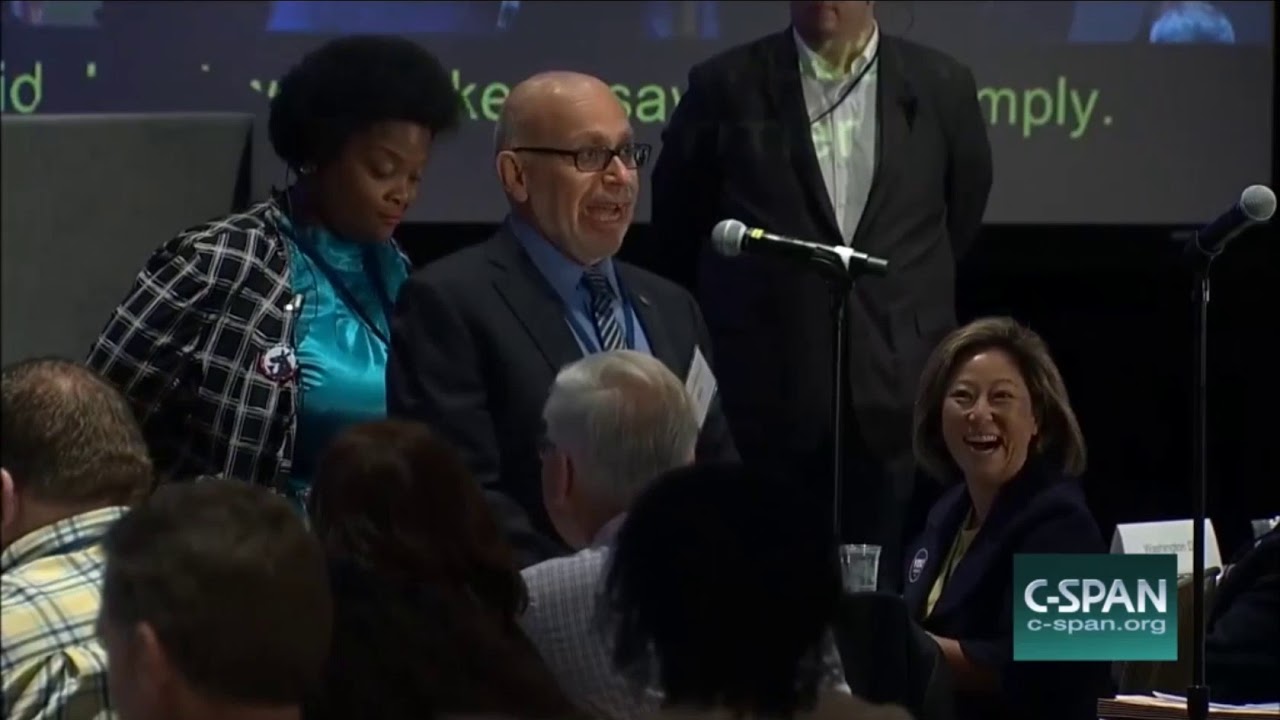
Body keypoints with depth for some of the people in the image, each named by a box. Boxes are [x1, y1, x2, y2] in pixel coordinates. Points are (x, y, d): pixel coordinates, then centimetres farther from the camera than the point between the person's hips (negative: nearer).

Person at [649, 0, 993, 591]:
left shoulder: (941, 88, 3)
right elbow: (677, 225, 12)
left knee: (882, 587, 3)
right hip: (765, 393, -1)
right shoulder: (726, 87, -1)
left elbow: (960, 213, 19)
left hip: (895, 392, 1)